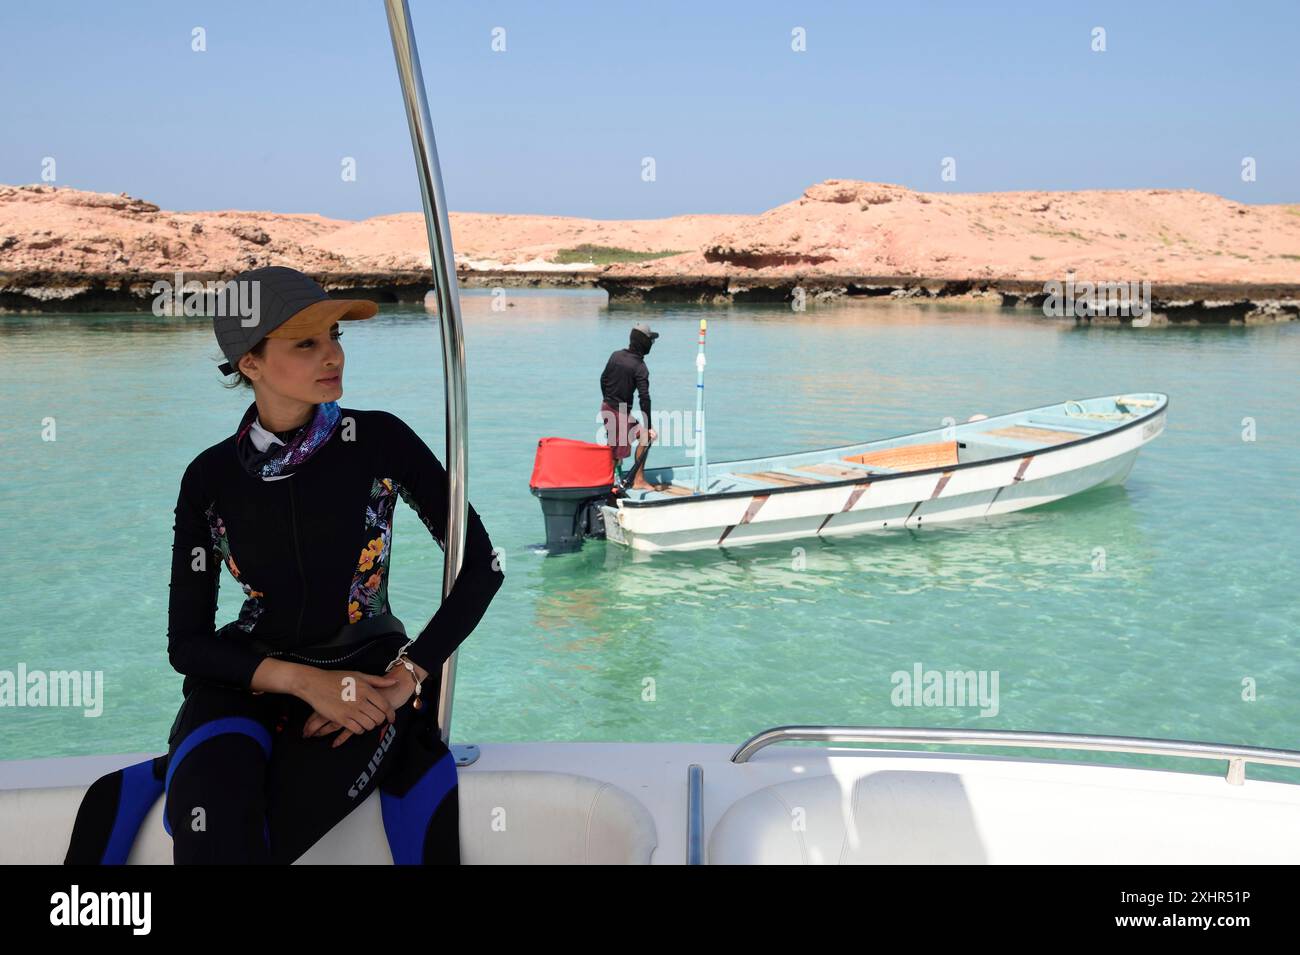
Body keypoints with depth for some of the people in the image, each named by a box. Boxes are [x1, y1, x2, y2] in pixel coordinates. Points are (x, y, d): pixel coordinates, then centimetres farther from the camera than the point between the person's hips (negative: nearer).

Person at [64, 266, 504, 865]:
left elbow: (482, 566, -5)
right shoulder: (212, 476, -3)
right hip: (253, 677, 1)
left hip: (368, 672, 0)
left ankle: (168, 777, 2)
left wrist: (406, 677, -14)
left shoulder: (379, 440, -8)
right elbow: (187, 642, -2)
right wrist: (300, 680, -18)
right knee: (215, 837, -29)